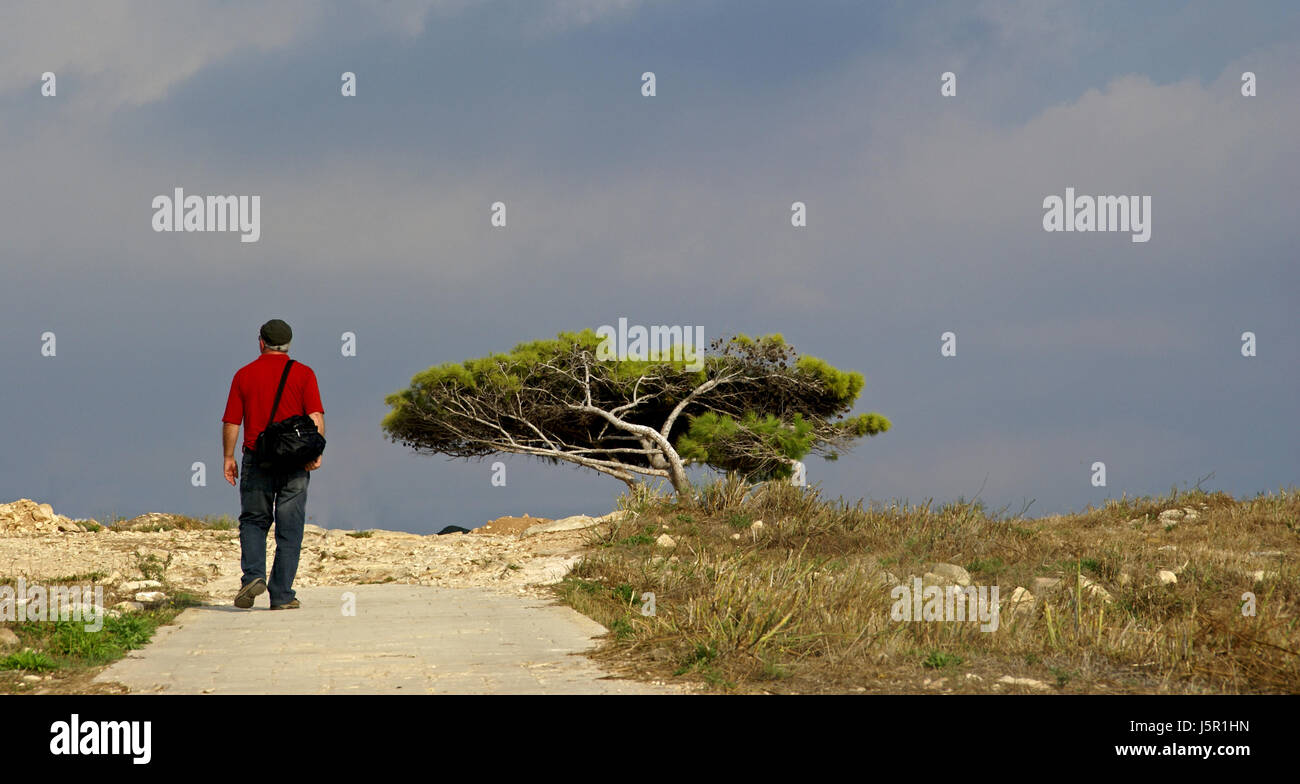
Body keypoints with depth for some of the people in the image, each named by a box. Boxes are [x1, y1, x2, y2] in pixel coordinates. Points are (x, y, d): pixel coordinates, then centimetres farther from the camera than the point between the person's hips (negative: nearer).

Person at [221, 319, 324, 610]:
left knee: (253, 521, 13)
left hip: (257, 460, 0)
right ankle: (281, 595, 1)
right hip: (295, 463, 0)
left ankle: (253, 575, -10)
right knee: (289, 529, 4)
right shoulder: (303, 374, 1)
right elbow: (316, 416, -10)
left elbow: (231, 422, 3)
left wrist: (229, 458, 12)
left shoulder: (244, 375, 3)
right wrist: (316, 452, -11)